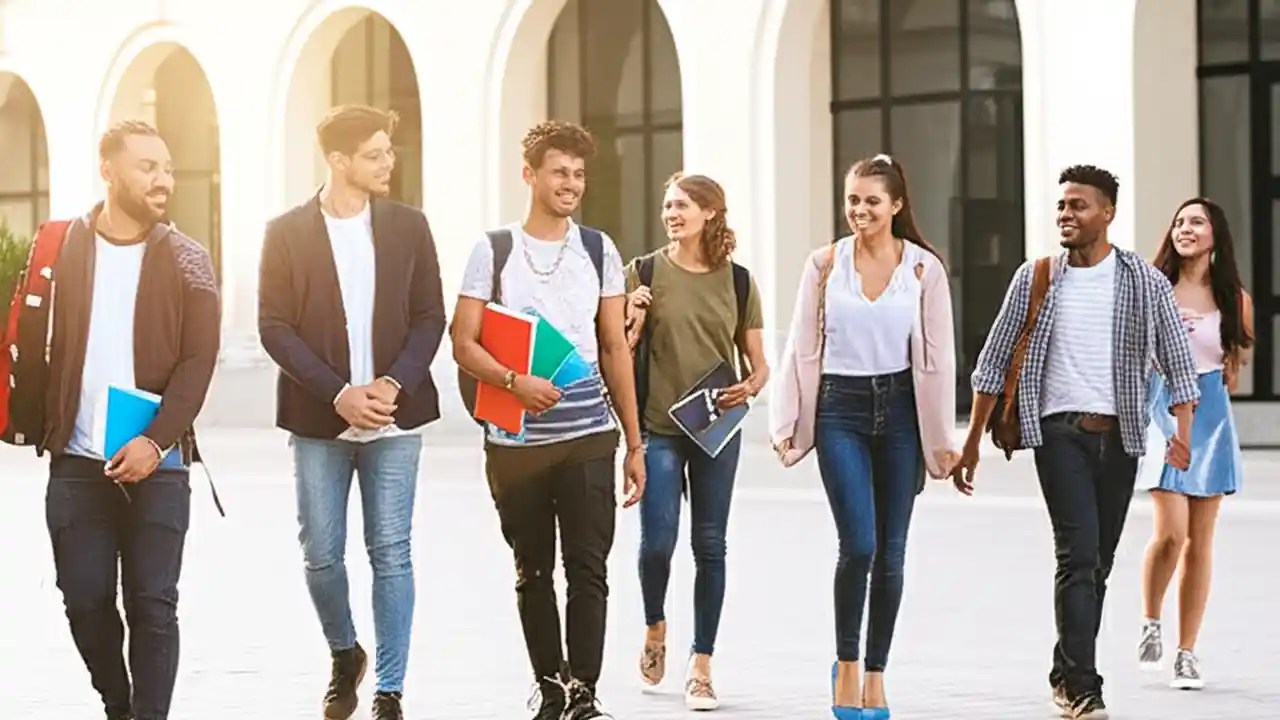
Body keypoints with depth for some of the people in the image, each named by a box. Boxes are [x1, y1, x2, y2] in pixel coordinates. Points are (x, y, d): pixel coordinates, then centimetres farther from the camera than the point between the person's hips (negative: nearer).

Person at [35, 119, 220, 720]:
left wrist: (155, 441, -16)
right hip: (77, 461, 1)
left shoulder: (186, 260, 1)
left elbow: (198, 361, -5)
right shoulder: (60, 248, 4)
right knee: (85, 599, 6)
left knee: (152, 603, -2)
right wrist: (40, 428, -5)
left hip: (157, 462, -1)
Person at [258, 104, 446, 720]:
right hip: (318, 418, -1)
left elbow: (430, 317, 4)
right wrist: (338, 393, -14)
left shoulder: (408, 226, 5)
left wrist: (394, 383, -12)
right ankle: (344, 656, 29)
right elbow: (274, 327, -5)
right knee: (321, 555, 3)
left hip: (394, 416, 1)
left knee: (391, 555, 0)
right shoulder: (287, 232, -1)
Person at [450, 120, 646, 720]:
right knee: (532, 572, 8)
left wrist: (635, 443, 8)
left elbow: (616, 350, 11)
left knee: (588, 569, -5)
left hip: (589, 436, 1)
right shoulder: (493, 251, 2)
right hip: (514, 439, 0)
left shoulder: (598, 250, 9)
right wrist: (514, 382, -20)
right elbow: (463, 343, -1)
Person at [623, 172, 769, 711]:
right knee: (657, 540, -9)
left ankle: (701, 665, 12)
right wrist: (634, 322, -14)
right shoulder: (645, 272, 0)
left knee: (710, 546, 3)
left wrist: (750, 387, -12)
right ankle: (655, 628, 22)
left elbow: (758, 362, 9)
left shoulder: (737, 280, 4)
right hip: (659, 428, -1)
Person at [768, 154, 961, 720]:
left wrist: (942, 437, 1)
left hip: (900, 408, 1)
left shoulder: (924, 268, 1)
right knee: (858, 545, -12)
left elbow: (936, 356, 2)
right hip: (841, 408, -1)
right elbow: (802, 349, 5)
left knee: (892, 552, 4)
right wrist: (788, 424, 1)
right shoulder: (825, 264, 2)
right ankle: (846, 664, 8)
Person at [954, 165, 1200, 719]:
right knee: (1079, 554, -15)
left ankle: (1067, 675, 26)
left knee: (1097, 562, 10)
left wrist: (1182, 429, -14)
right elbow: (994, 362, 8)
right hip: (1061, 429, -2)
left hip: (1119, 434, 2)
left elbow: (1177, 362, 2)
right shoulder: (1035, 278, 4)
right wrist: (972, 441, 6)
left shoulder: (1145, 282, 3)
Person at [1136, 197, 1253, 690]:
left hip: (1210, 414, 2)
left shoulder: (1234, 299, 3)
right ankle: (1150, 623, 10)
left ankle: (1186, 652, 14)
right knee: (1171, 530, -16)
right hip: (1161, 407, -2)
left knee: (1200, 540, 5)